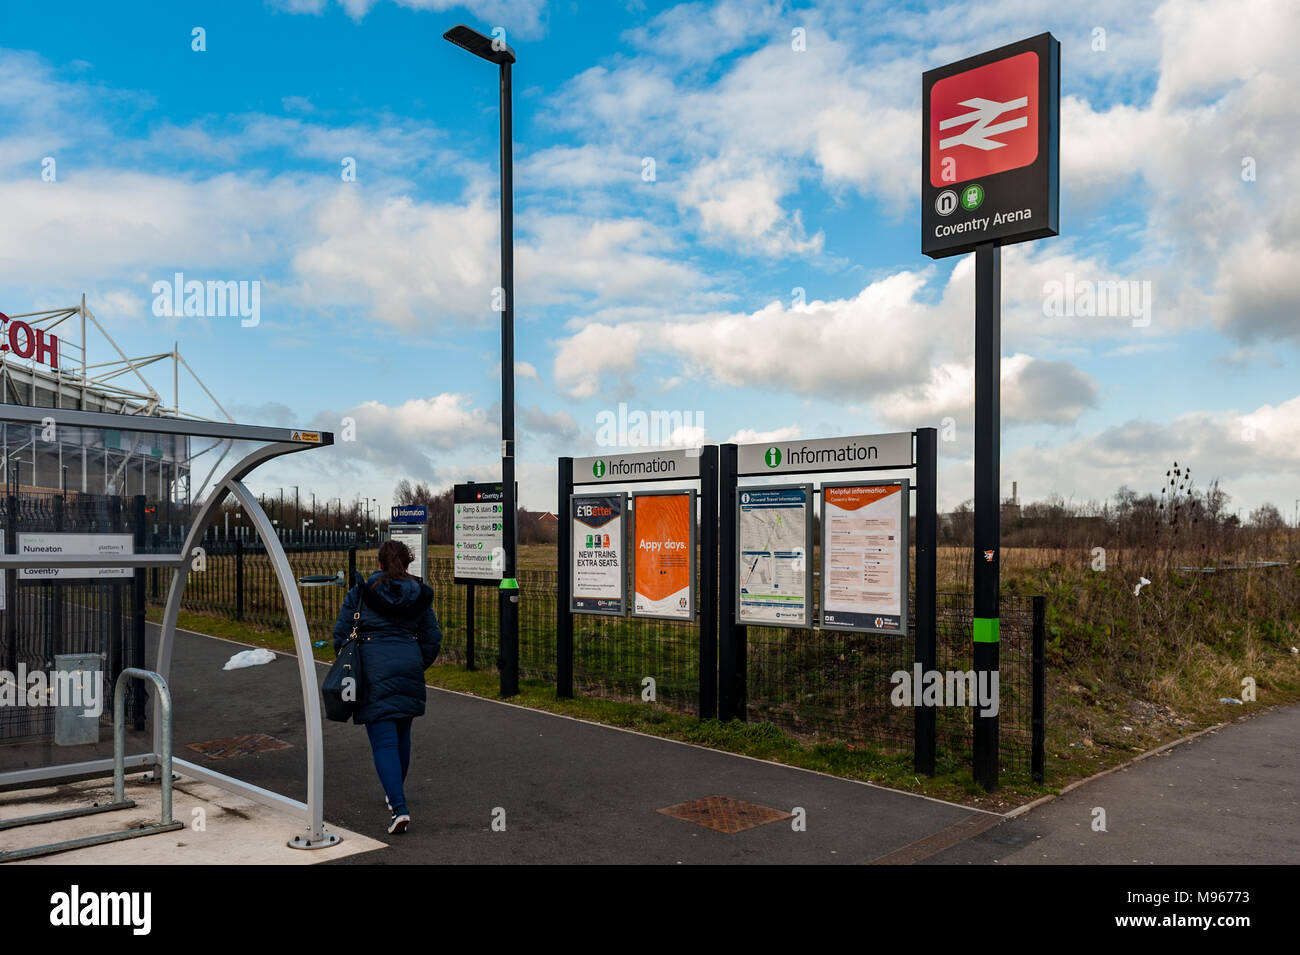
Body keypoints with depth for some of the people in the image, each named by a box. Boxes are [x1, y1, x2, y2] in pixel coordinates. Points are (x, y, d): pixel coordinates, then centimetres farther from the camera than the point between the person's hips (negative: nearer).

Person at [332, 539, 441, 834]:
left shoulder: (361, 592, 0)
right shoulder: (419, 594, 8)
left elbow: (341, 633, 0)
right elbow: (433, 638, 9)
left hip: (374, 669, -3)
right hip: (409, 666, 4)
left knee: (383, 740, -5)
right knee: (402, 734, 20)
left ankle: (399, 807, -17)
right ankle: (394, 794, 35)